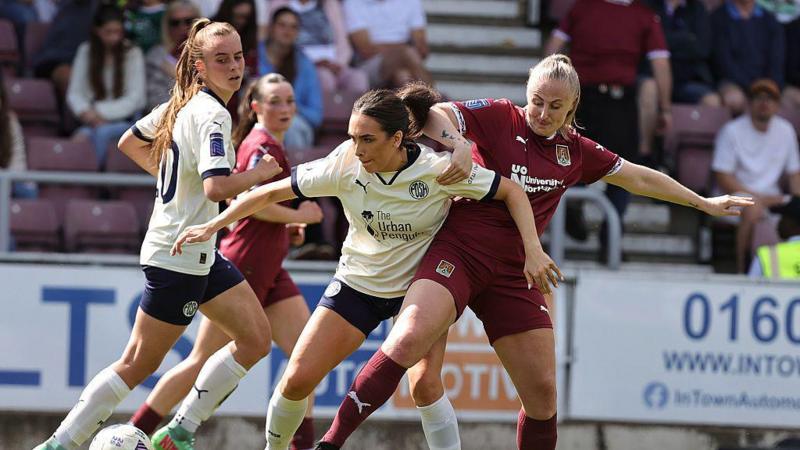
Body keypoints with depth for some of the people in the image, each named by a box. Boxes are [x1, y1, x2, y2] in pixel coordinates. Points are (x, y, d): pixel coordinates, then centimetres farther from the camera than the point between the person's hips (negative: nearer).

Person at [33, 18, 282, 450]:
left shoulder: (183, 105, 8)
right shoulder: (212, 115, -20)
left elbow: (129, 143, 20)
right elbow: (217, 188, -32)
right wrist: (259, 173, -16)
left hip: (200, 255, 10)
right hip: (179, 256, -10)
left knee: (256, 338, 7)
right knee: (137, 365, -2)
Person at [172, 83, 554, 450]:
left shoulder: (438, 169, -24)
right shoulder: (344, 166, -19)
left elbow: (511, 191, -14)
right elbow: (272, 192, -8)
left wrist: (533, 250, -24)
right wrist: (212, 226, -11)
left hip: (418, 287, -2)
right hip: (357, 283, 2)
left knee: (426, 383, -21)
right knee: (297, 379, -6)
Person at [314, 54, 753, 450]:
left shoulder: (576, 151, 12)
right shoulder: (498, 118, -1)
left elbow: (639, 178, 25)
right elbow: (431, 114, -10)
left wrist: (704, 203, 31)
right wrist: (456, 142, -30)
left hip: (515, 273, 5)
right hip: (458, 253, -5)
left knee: (542, 390, 1)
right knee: (409, 340, -29)